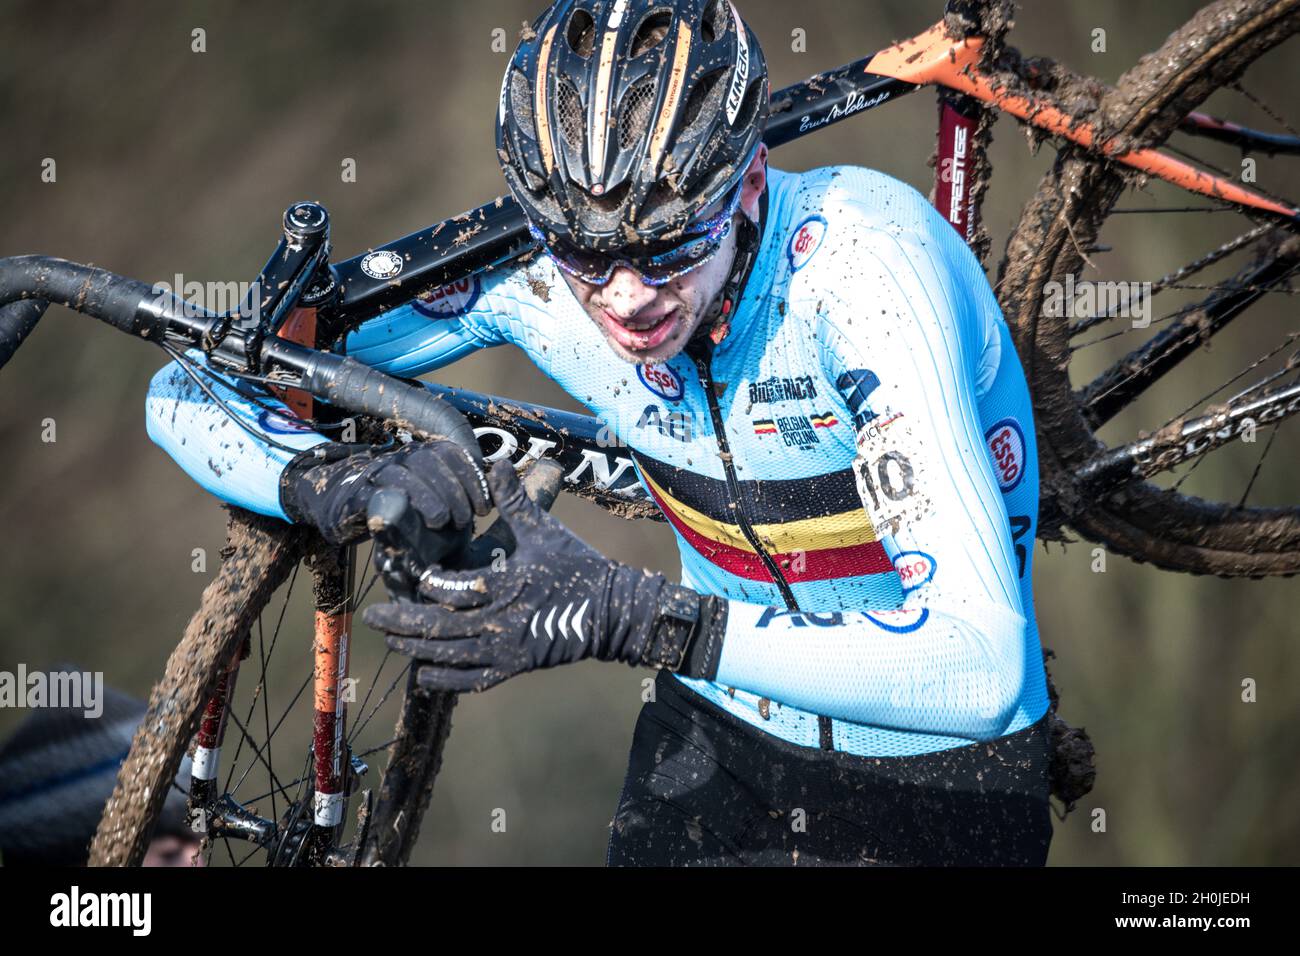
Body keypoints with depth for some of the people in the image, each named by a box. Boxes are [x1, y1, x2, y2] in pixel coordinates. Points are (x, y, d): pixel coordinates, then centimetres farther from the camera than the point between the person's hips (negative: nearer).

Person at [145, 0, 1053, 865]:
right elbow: (193, 393, -7)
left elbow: (979, 669, -40)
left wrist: (626, 616, -46)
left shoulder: (853, 259, -32)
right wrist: (342, 485, -30)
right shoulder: (530, 268, -18)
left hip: (934, 776, -4)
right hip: (713, 742, 4)